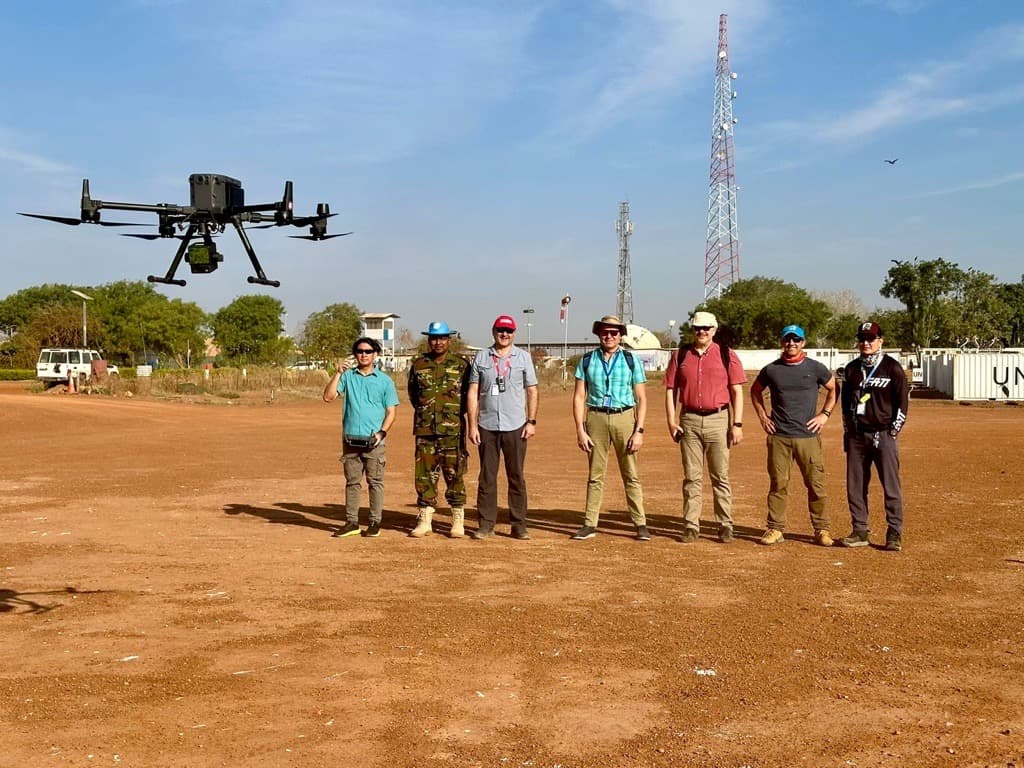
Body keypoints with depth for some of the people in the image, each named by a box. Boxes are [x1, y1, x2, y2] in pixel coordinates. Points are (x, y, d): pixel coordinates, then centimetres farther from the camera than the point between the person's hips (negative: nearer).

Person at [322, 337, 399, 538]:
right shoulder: (347, 376, 8)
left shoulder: (384, 381, 5)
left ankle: (375, 523, 6)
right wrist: (338, 373, -10)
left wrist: (382, 432, -11)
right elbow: (328, 397, -2)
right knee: (352, 482, 7)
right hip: (350, 439, 2)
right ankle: (351, 522, 13)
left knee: (375, 482, 0)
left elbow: (391, 411, 4)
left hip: (374, 441, -2)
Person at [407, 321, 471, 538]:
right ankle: (425, 520, 11)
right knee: (424, 473, 3)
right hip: (425, 430, 2)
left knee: (454, 474, 0)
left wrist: (456, 412, 4)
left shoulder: (461, 365, 2)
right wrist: (424, 410, 14)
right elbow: (412, 392, 21)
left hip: (452, 430, -2)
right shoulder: (418, 365, 8)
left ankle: (458, 522, 8)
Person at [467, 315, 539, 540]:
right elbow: (473, 392, 5)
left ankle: (519, 525, 8)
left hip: (515, 426, 0)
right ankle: (486, 524, 10)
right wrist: (472, 425, -2)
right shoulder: (481, 357, 6)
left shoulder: (523, 357, 7)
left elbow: (532, 391, 7)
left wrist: (531, 422, -1)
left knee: (516, 477, 3)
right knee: (487, 477, 3)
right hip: (487, 426, 1)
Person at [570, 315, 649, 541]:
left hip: (624, 418, -1)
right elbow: (579, 397, 5)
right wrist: (580, 430, -4)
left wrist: (639, 431, -6)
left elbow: (641, 399, 3)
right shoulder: (587, 360, 6)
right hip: (596, 418, 1)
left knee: (631, 474, 1)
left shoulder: (631, 361, 3)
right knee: (595, 475, 6)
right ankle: (590, 525, 10)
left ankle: (641, 524, 7)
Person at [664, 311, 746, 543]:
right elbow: (671, 389, 9)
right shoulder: (680, 355, 8)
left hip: (718, 420, -2)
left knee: (721, 477, 2)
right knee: (691, 477, 5)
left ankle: (725, 526, 9)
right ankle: (691, 526, 9)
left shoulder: (727, 355, 3)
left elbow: (737, 391, 1)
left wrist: (737, 424, -6)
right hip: (689, 421, 2)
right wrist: (671, 421, -1)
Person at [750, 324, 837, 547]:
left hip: (808, 436, -1)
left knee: (816, 484, 0)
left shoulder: (815, 368, 3)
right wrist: (762, 416, 11)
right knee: (778, 484, 3)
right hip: (778, 436, 1)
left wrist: (825, 414, 5)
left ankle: (821, 529, 9)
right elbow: (755, 390, 21)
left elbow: (833, 389, 16)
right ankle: (775, 528, 11)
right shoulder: (771, 370, 5)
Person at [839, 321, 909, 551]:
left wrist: (892, 432, -7)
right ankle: (859, 531, 15)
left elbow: (903, 402, -2)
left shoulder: (892, 367, -3)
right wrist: (848, 431, 11)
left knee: (891, 486, -4)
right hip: (856, 435, 5)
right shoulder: (852, 368, 11)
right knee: (855, 486, 7)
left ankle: (895, 534, 2)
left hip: (883, 435, -5)